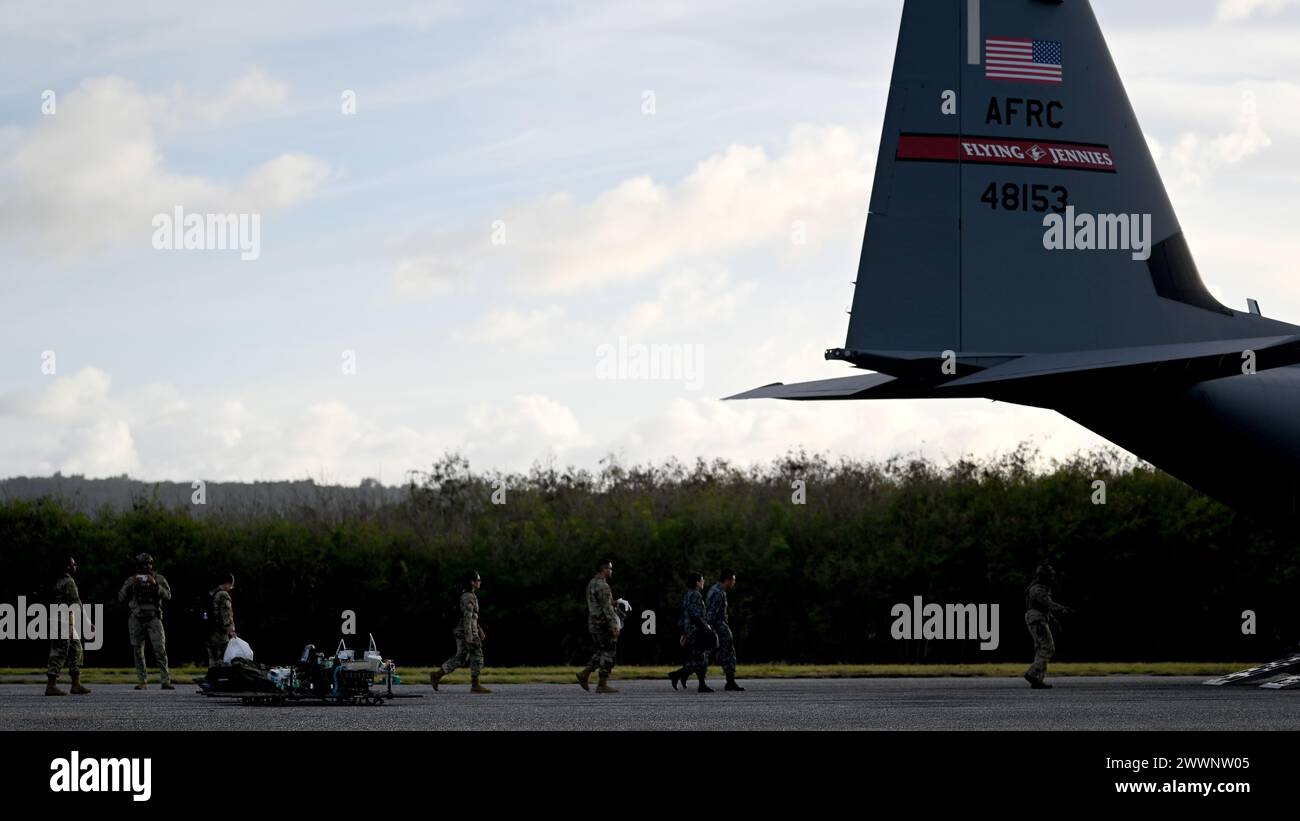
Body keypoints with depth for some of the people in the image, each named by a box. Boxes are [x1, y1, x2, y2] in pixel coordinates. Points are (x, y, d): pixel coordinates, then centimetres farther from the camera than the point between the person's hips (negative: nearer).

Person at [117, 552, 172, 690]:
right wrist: (130, 586, -13)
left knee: (160, 650, -12)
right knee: (138, 652, 3)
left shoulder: (158, 579, 5)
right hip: (137, 619, 2)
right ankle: (143, 682, 9)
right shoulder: (131, 580, 9)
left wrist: (155, 585, -19)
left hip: (153, 618, -2)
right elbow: (121, 597, 1)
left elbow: (168, 595, -7)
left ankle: (165, 681, -13)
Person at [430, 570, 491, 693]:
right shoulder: (469, 597, -17)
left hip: (461, 631, 10)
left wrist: (479, 629, 26)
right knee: (477, 656, -3)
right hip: (466, 632, -10)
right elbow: (467, 617, -23)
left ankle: (436, 675, 7)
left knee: (460, 659, 11)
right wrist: (469, 636, -25)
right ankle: (475, 685, 0)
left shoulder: (466, 595, 16)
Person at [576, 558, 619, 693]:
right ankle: (602, 685, -2)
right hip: (604, 625, -9)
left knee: (601, 652, 17)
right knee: (607, 653, -3)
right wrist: (613, 626, -23)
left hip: (594, 624, 9)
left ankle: (585, 674, 6)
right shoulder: (602, 586, -17)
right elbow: (606, 607, -22)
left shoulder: (591, 584, 14)